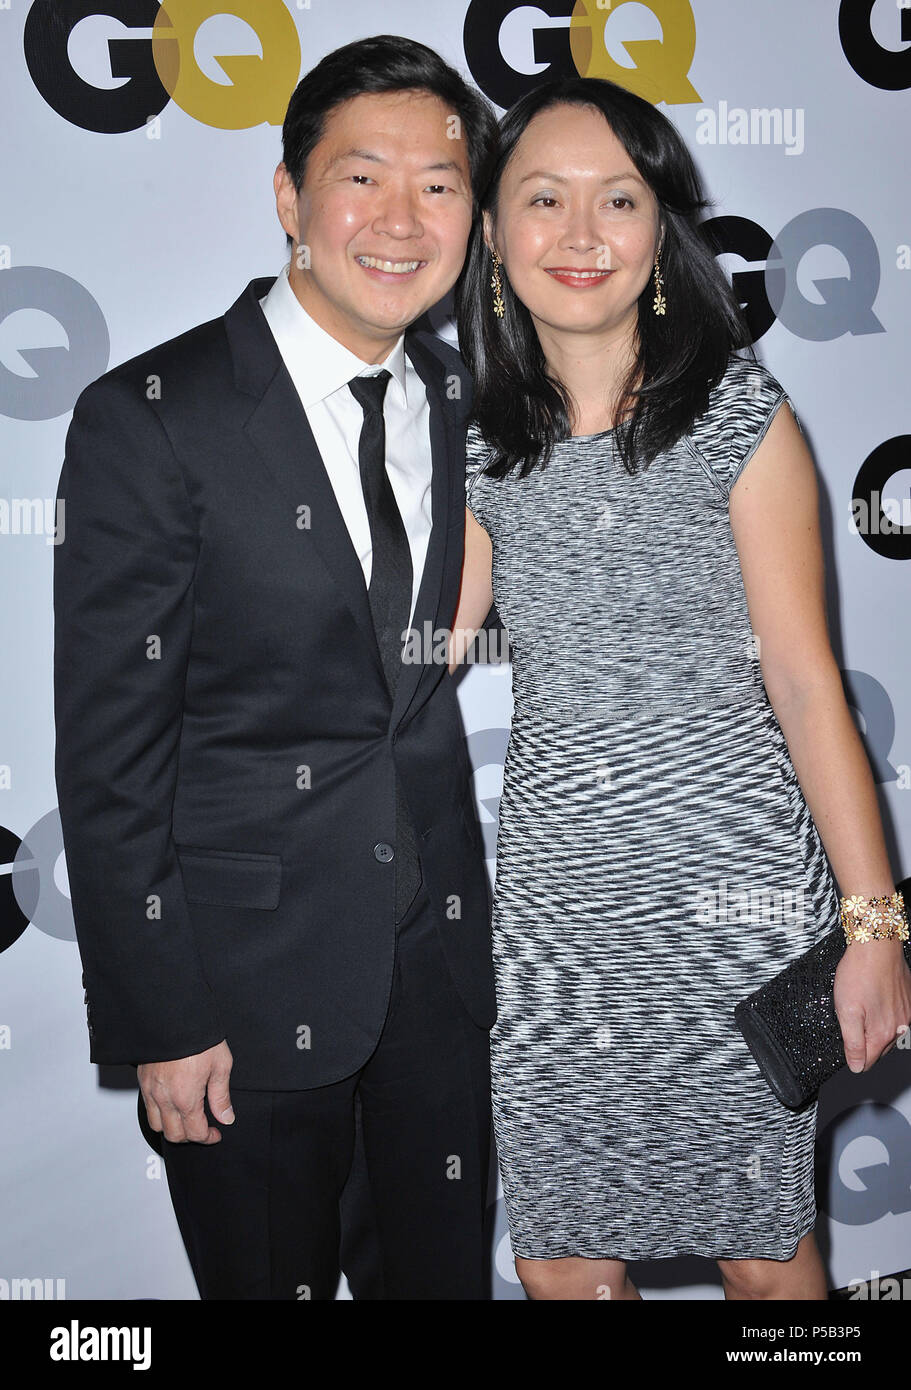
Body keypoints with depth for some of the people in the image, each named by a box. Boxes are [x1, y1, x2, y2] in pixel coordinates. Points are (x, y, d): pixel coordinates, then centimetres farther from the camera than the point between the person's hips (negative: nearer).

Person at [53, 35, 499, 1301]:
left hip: (440, 943, 5)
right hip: (248, 967, -4)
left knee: (451, 1265, 20)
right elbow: (107, 752, -13)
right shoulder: (149, 420, -14)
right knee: (270, 1274, 16)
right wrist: (156, 1021, -12)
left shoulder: (467, 400, 3)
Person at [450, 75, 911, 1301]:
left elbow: (804, 682, -6)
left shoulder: (740, 416, -5)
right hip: (551, 893, 4)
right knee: (559, 1258, 12)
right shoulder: (482, 441, 7)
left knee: (762, 1250, 9)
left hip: (734, 884, -3)